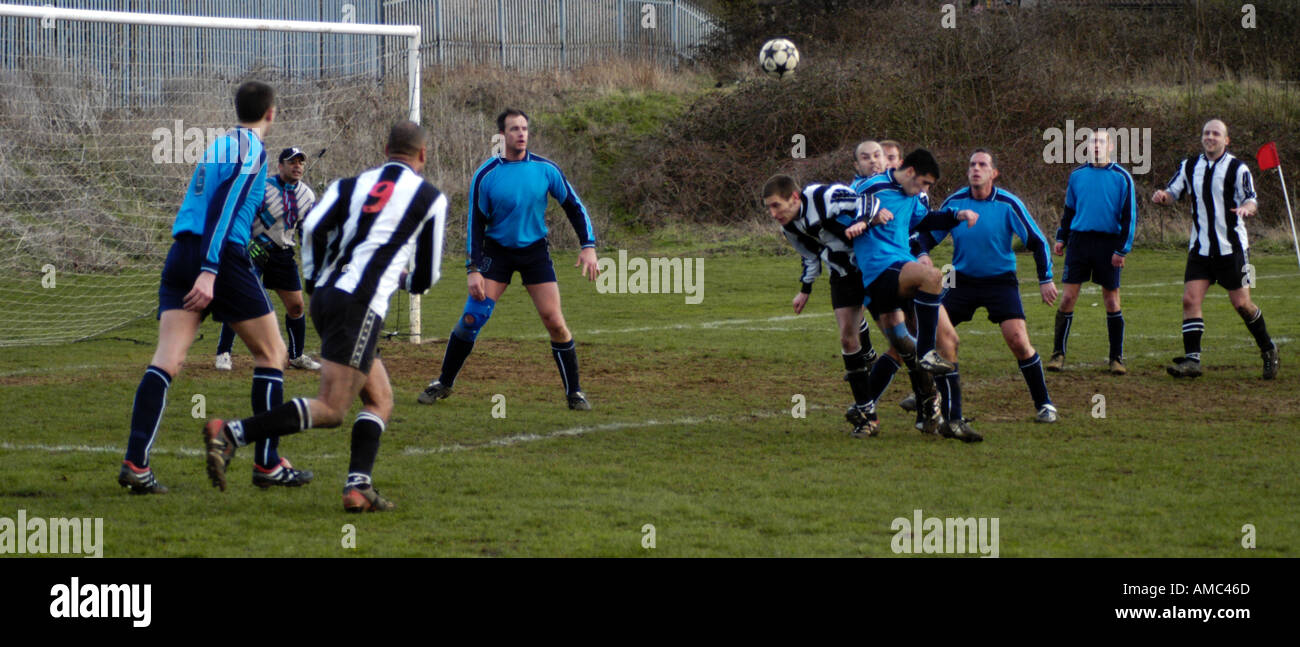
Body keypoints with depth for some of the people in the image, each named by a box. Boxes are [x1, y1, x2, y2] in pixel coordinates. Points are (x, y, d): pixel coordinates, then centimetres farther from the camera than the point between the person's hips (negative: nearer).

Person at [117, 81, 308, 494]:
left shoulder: (219, 145, 20)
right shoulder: (252, 150, -5)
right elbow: (224, 207, -16)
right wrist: (209, 271, -22)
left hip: (181, 254, 7)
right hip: (223, 258, -7)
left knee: (167, 360, -4)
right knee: (271, 353, 9)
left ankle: (135, 463, -19)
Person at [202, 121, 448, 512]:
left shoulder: (351, 185, 18)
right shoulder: (430, 198, 7)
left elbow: (313, 226, 1)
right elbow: (426, 278, 11)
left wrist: (314, 282, 12)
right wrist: (407, 281, 35)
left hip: (325, 295, 7)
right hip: (360, 305, -7)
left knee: (381, 401, 16)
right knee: (330, 410, -11)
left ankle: (358, 488, 1)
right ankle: (230, 434, -24)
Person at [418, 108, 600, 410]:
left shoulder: (545, 169, -7)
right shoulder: (486, 175, -9)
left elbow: (574, 206, 3)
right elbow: (476, 223, -4)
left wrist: (588, 246, -7)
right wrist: (474, 269, -11)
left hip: (535, 250, 0)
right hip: (497, 251, 0)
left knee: (555, 322, -9)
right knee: (471, 318, -9)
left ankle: (574, 393, 4)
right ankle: (444, 383, 8)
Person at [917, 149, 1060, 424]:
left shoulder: (1008, 204, -11)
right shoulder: (954, 202, -4)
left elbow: (1036, 241, -5)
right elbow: (929, 236, 6)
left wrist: (1045, 279, -8)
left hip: (1000, 281, -3)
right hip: (962, 279, 3)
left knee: (1018, 340, -17)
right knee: (937, 335, -11)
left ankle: (1044, 404, 1)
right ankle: (950, 411, 0)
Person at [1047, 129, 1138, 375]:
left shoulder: (1121, 177, -1)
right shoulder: (1077, 175, 9)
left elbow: (1129, 216, -1)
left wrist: (1122, 249, -8)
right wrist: (1061, 238, 13)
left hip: (1108, 243, -2)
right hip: (1079, 241, 2)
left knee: (1112, 301, 2)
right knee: (1067, 298, -4)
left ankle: (1117, 358, 11)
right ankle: (1058, 354, 3)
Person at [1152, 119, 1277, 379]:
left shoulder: (1237, 168, -5)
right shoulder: (1189, 167, 8)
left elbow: (1252, 201, -10)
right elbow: (1173, 194, 11)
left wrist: (1246, 208, -34)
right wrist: (1162, 196, -13)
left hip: (1231, 248, -4)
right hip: (1200, 248, 4)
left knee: (1241, 304, 0)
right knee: (1190, 299, -11)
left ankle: (1268, 350, 22)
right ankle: (1192, 360, -11)